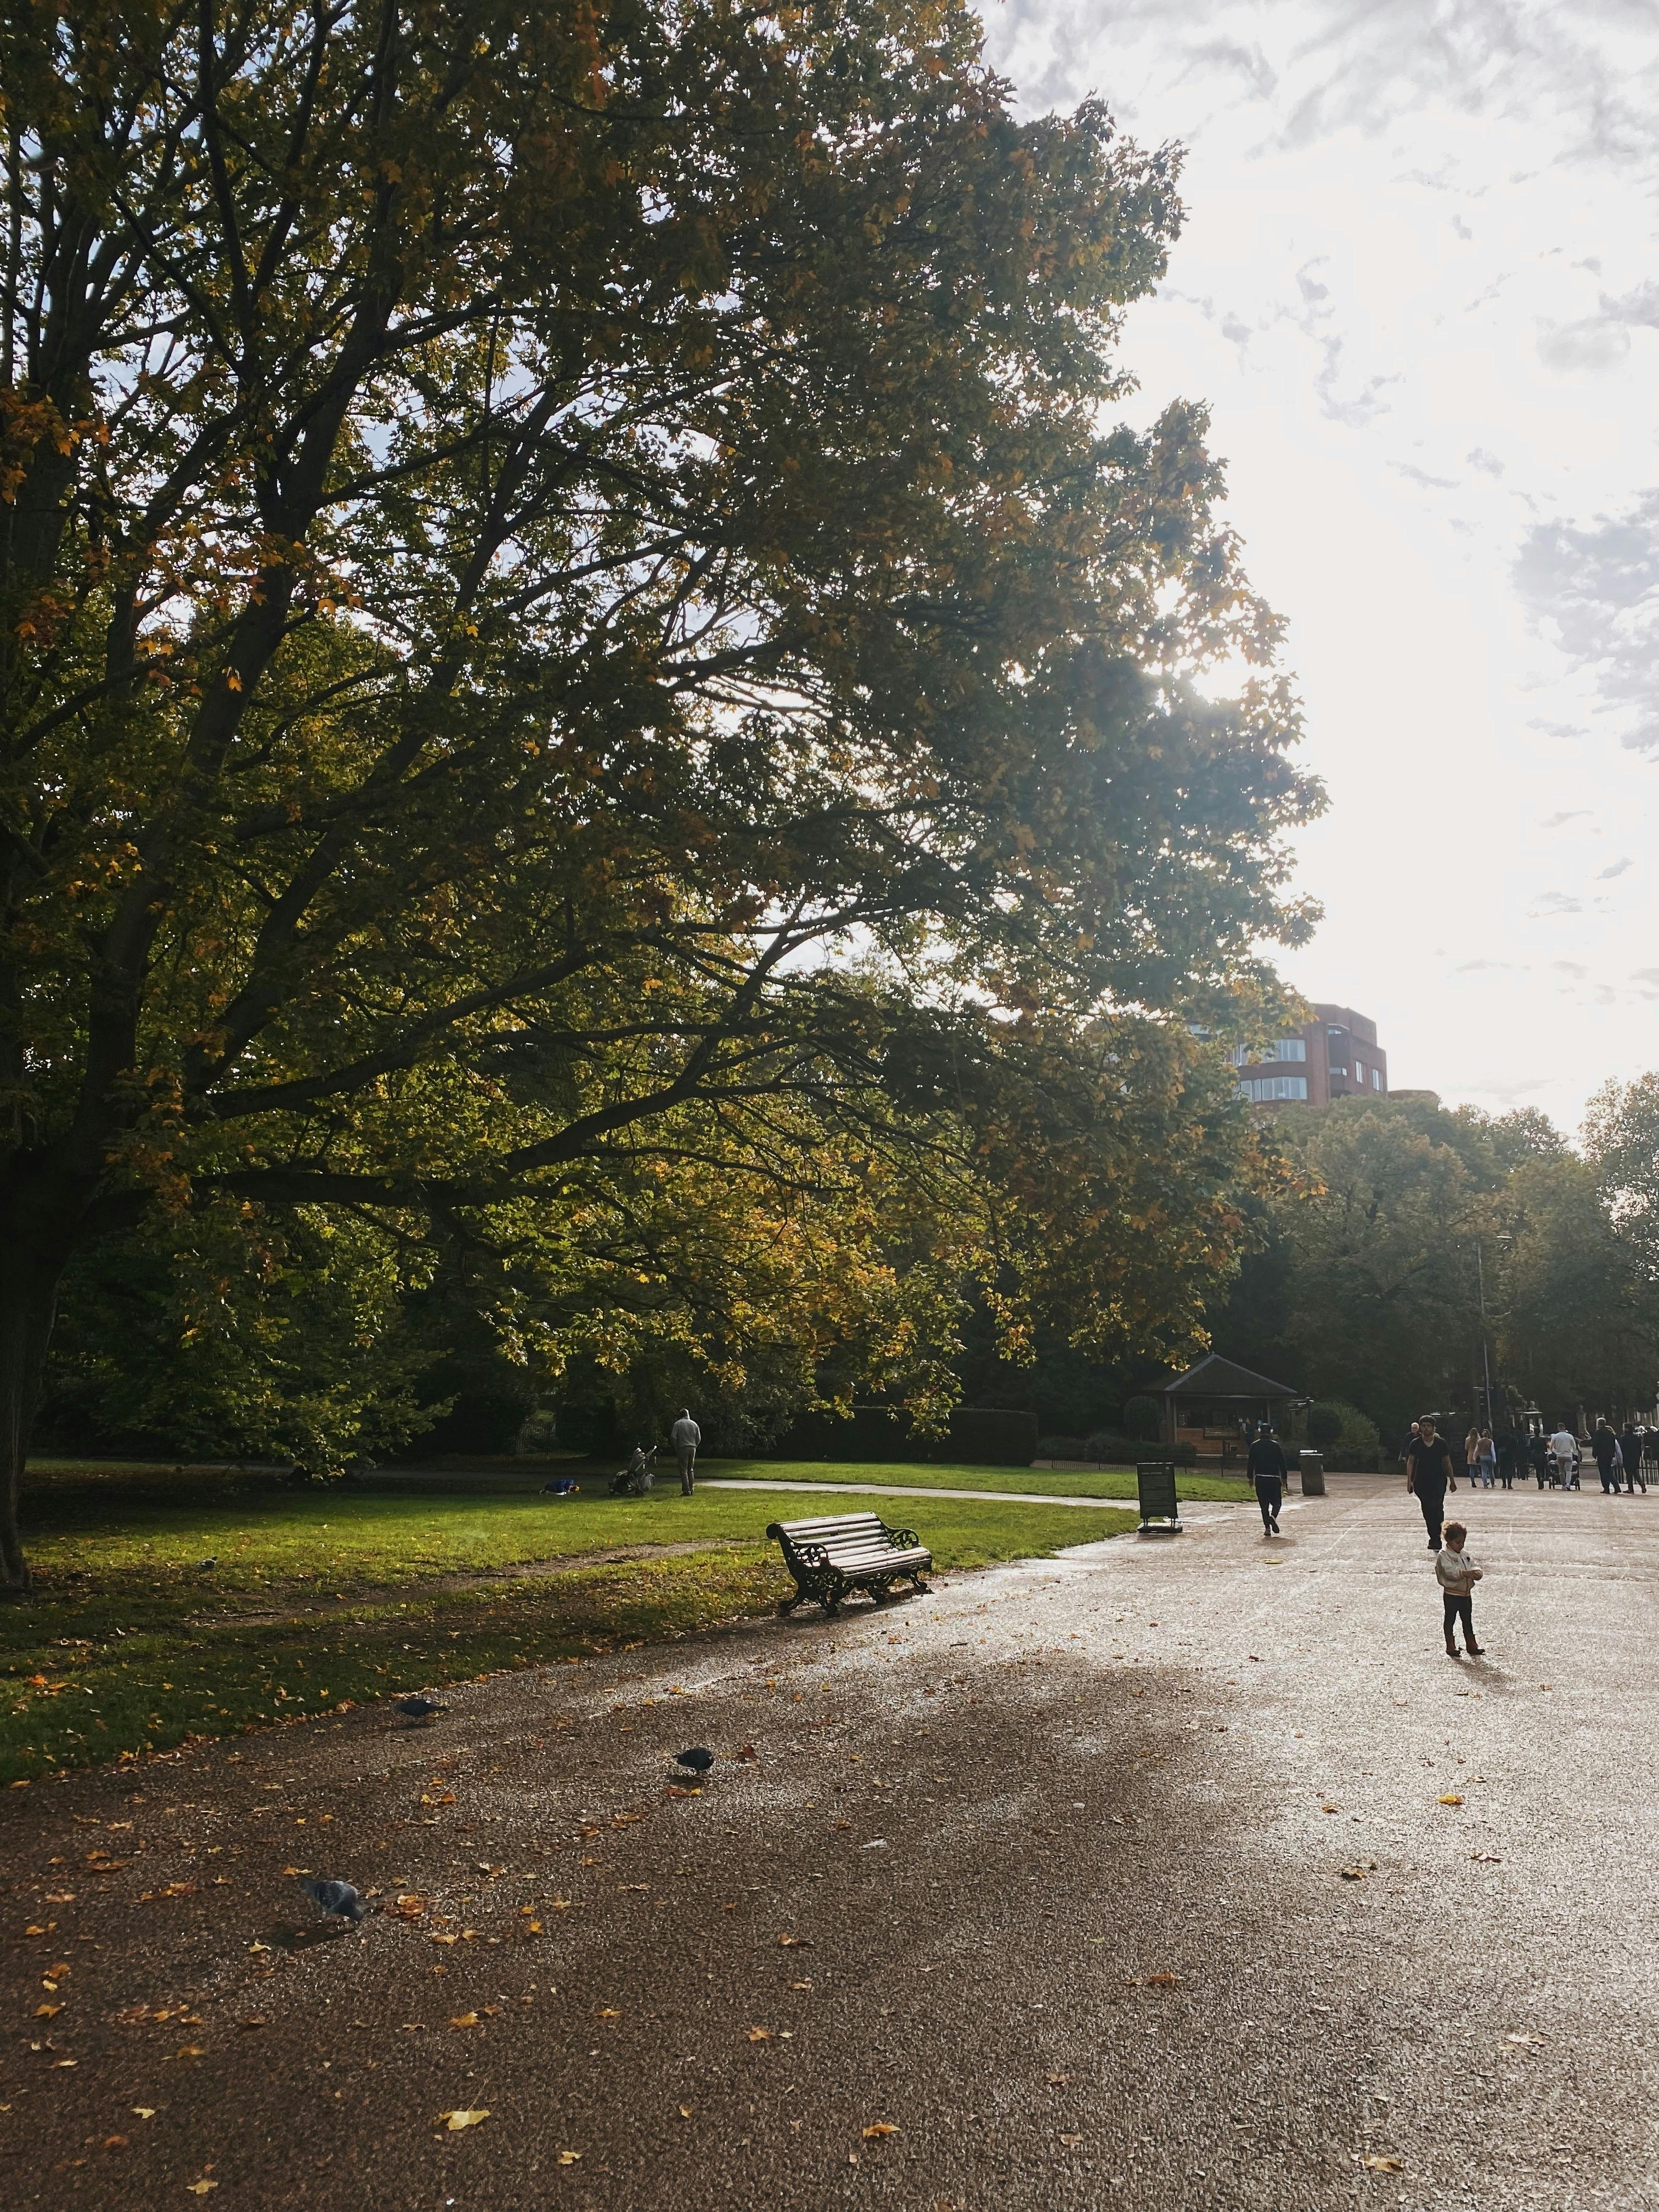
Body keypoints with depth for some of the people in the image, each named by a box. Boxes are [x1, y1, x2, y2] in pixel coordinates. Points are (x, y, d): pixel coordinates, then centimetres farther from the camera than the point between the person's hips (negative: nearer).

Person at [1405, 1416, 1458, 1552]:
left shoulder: (1441, 1443, 1)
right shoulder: (1416, 1444, 2)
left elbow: (1447, 1462, 8)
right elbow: (1410, 1462, 2)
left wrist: (1452, 1481, 9)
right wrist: (1409, 1480, -7)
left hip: (1439, 1480, -2)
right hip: (1422, 1482, 2)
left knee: (1436, 1507, -17)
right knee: (1427, 1510, 5)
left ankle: (1435, 1539, -15)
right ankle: (1434, 1538, 19)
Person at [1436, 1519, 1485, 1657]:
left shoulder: (1465, 1555, 11)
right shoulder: (1444, 1556, -13)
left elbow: (1473, 1567, 6)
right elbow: (1449, 1570, -25)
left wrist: (1476, 1572, -18)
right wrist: (1465, 1573, -35)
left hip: (1466, 1594, 7)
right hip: (1451, 1595, -7)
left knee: (1468, 1621, 15)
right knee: (1450, 1620, 3)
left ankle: (1471, 1645, 24)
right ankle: (1451, 1647, 11)